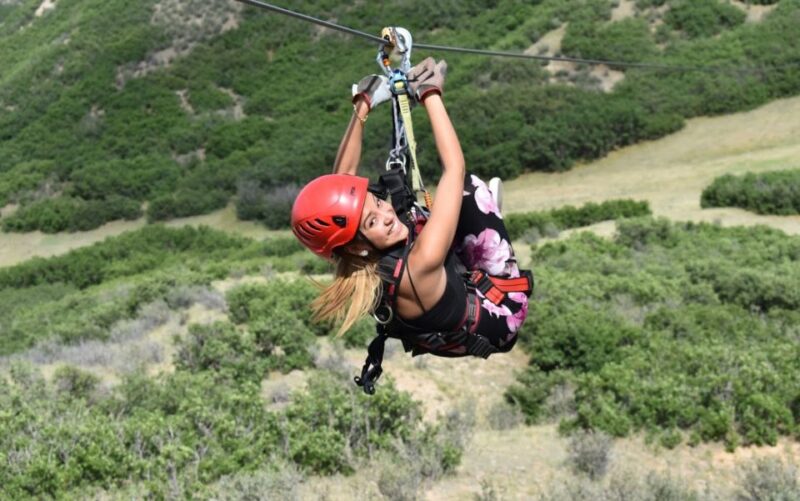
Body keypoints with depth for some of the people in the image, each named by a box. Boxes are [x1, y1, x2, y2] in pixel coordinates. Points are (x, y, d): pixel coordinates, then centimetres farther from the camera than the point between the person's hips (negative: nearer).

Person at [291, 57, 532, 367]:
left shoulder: (357, 267, -24)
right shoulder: (419, 265, -44)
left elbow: (342, 180, -9)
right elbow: (455, 166, -41)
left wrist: (362, 108, -12)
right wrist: (429, 93, -32)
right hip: (500, 311, -7)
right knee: (469, 188, -10)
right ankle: (487, 213, 20)